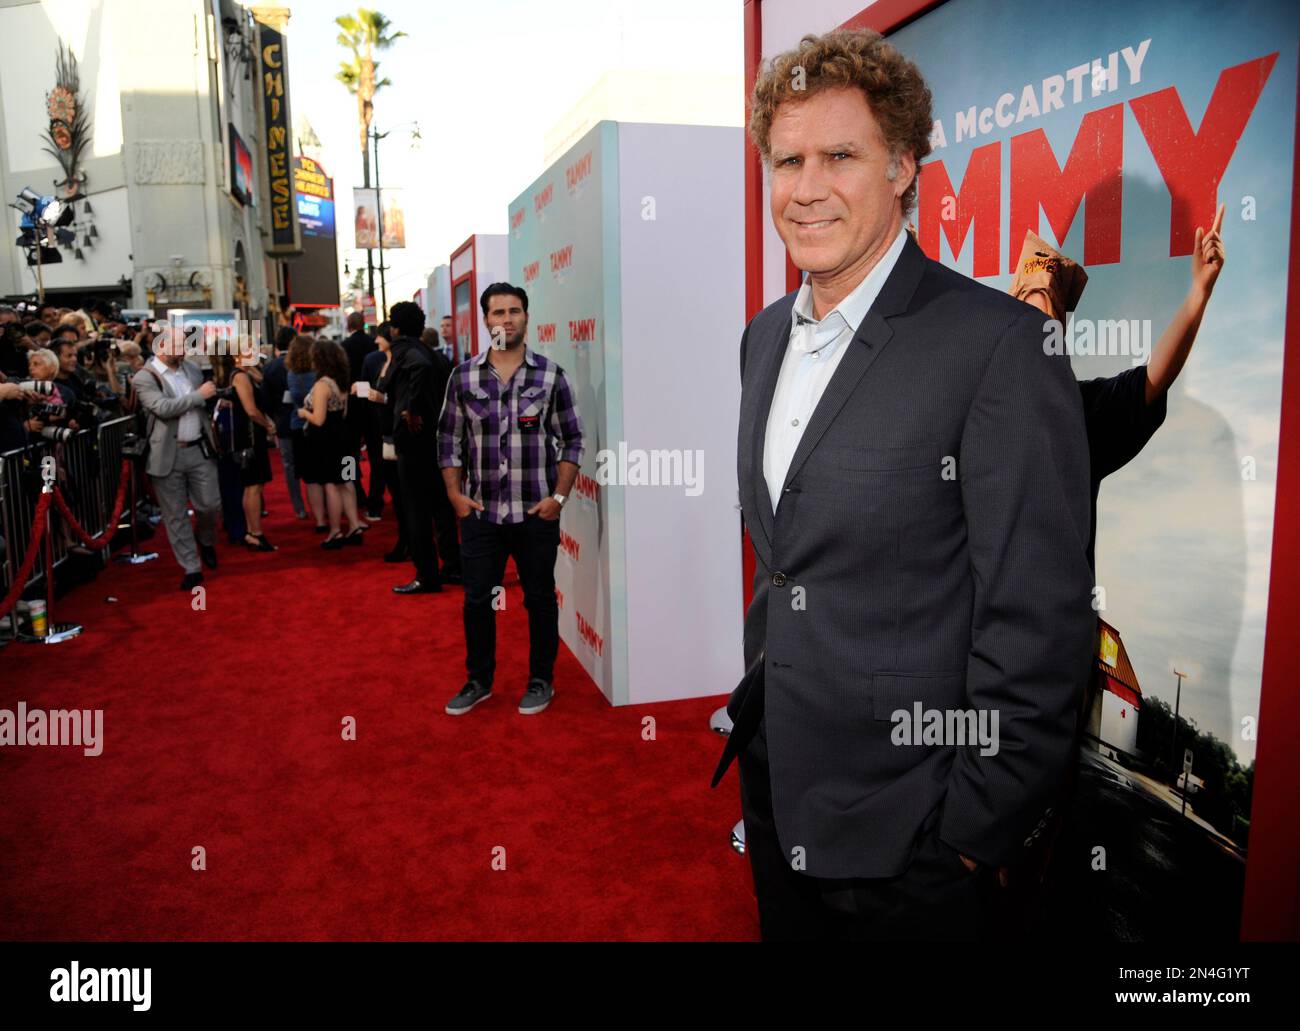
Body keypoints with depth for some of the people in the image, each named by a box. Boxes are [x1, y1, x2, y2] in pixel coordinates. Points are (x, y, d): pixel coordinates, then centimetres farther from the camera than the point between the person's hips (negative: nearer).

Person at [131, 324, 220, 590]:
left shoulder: (191, 368, 10)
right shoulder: (144, 378, -8)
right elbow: (163, 408, -23)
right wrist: (198, 395, -18)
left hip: (200, 449, 4)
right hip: (168, 455, -4)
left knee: (210, 504, 3)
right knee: (176, 515, 3)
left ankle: (205, 540, 35)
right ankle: (192, 568, 12)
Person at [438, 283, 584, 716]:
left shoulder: (550, 375, -2)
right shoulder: (464, 376, 3)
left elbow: (571, 441, 0)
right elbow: (449, 440, 8)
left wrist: (558, 496, -7)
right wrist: (455, 493, -1)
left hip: (536, 513, -1)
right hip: (479, 513, 2)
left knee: (540, 598, 10)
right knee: (477, 600, 10)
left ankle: (541, 680, 27)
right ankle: (479, 680, 28)